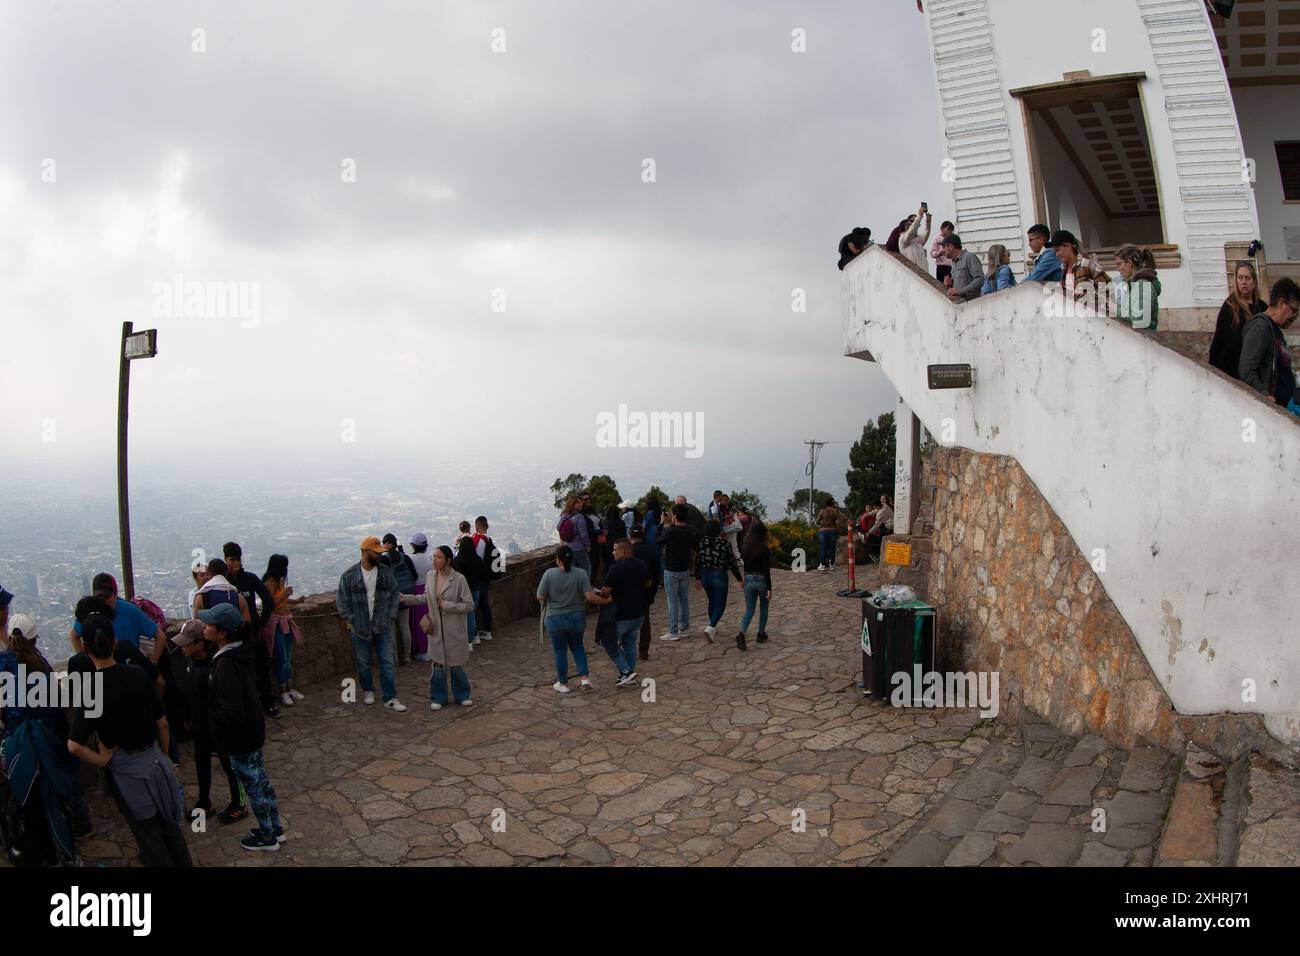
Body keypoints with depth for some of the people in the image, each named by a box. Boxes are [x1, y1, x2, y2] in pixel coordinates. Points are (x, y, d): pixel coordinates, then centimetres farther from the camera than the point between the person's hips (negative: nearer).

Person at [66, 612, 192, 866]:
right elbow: (162, 723, 1)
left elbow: (74, 746, -24)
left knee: (149, 836, 14)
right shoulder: (138, 675, -7)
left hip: (126, 771, -3)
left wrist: (101, 760, -7)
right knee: (170, 826, 21)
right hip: (155, 760, 3)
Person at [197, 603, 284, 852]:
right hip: (252, 731, 8)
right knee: (261, 781, 22)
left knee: (253, 787, 10)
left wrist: (216, 725, -13)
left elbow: (231, 713, -31)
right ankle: (275, 829, 39)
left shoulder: (226, 665, -31)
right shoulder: (240, 652, -3)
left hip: (239, 739, -8)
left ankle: (267, 838, 29)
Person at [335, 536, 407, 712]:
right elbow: (341, 600, -2)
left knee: (387, 662, 1)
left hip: (383, 627, 1)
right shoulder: (349, 576, -8)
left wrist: (390, 617, -1)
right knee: (363, 663, 14)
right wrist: (350, 620, -6)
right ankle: (368, 690, 36)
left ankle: (390, 698, 6)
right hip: (360, 628, -1)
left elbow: (394, 595, 6)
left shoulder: (386, 573, -1)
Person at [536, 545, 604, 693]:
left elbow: (540, 597, -10)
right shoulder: (581, 573, -10)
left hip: (556, 619, -2)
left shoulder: (549, 573, -14)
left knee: (560, 651, 12)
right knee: (577, 647, 21)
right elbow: (590, 596, -15)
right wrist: (606, 601, -2)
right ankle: (584, 677, 11)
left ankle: (563, 684, 21)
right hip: (577, 618, 2)